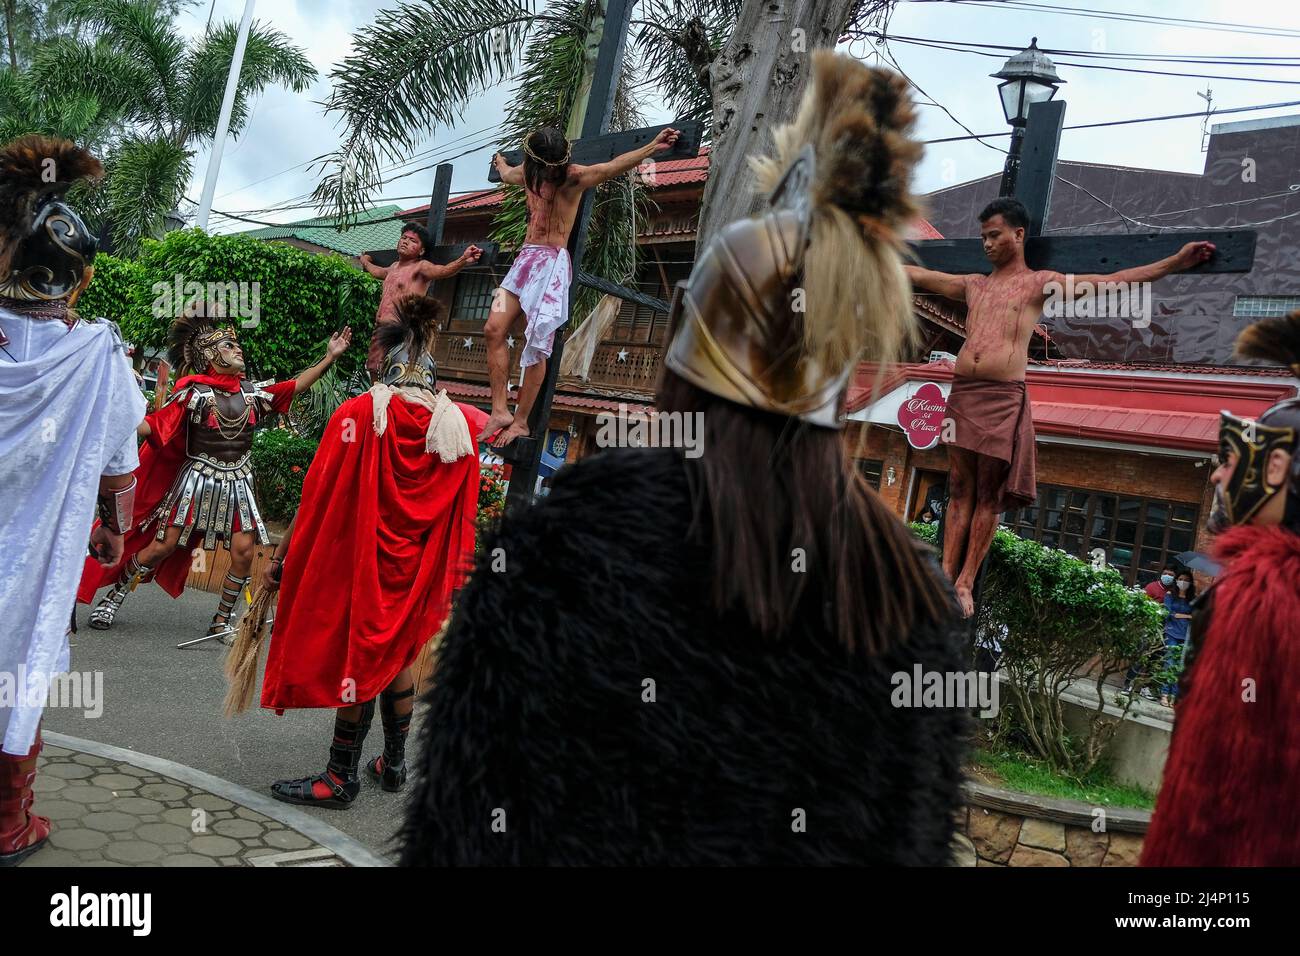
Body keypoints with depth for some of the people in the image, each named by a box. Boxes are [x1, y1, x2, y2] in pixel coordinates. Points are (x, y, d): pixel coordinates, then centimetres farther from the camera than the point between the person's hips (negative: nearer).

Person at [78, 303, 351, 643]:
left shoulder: (253, 393, 4)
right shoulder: (195, 393, -9)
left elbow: (298, 386, 8)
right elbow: (153, 426, -14)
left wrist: (329, 357, 4)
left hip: (237, 484, 4)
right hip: (198, 480, -4)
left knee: (244, 553, -3)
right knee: (162, 546, -2)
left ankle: (221, 621, 11)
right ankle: (114, 596, 18)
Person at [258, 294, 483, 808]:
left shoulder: (360, 413, -15)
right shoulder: (459, 423, -4)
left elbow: (318, 497, -14)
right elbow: (462, 513, 2)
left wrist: (283, 554, -5)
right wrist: (451, 574, 13)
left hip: (361, 563, -4)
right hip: (417, 570, 5)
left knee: (357, 662, 5)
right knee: (394, 658, 20)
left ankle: (341, 777, 15)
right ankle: (395, 764, 32)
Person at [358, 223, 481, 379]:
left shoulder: (421, 267, -3)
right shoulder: (394, 267, 22)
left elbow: (443, 270, -25)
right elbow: (378, 272, 47)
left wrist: (463, 260, -44)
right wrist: (366, 262, 67)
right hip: (379, 329, 8)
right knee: (374, 373, 7)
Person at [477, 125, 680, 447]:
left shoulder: (574, 176, -6)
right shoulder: (527, 173, 15)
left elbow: (613, 166, -21)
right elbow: (507, 175, 41)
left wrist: (652, 147, -33)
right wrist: (500, 162, 61)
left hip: (553, 263, -7)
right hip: (525, 258, 7)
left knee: (535, 343, -12)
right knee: (494, 330, -8)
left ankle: (521, 421, -7)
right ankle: (500, 411, -10)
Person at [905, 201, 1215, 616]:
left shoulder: (1040, 283, 7)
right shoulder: (973, 285, 20)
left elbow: (1111, 281, 0)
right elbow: (916, 274, 26)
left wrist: (1175, 263, -8)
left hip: (1003, 398, -4)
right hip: (961, 393, 4)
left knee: (988, 493, -1)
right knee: (960, 489, 3)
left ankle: (965, 583, 2)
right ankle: (945, 577, 2)